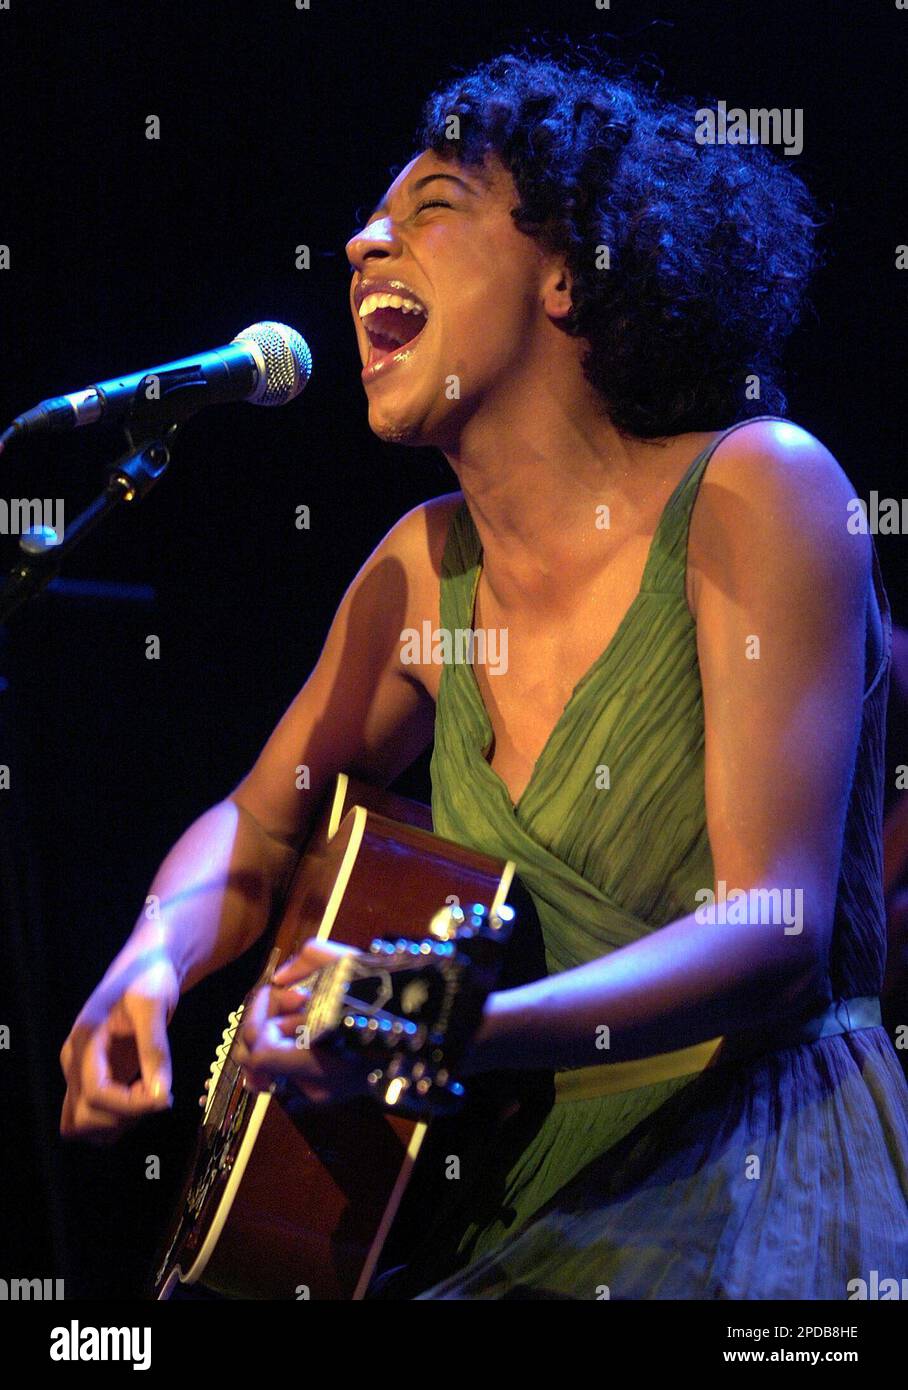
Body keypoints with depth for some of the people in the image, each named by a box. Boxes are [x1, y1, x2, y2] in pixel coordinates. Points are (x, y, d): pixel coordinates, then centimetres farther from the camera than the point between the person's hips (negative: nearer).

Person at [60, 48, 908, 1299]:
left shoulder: (752, 492, -10)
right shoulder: (428, 567, 8)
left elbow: (777, 931, -17)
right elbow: (261, 827, 22)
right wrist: (150, 962, -1)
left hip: (751, 1184, -5)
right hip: (521, 1188, 6)